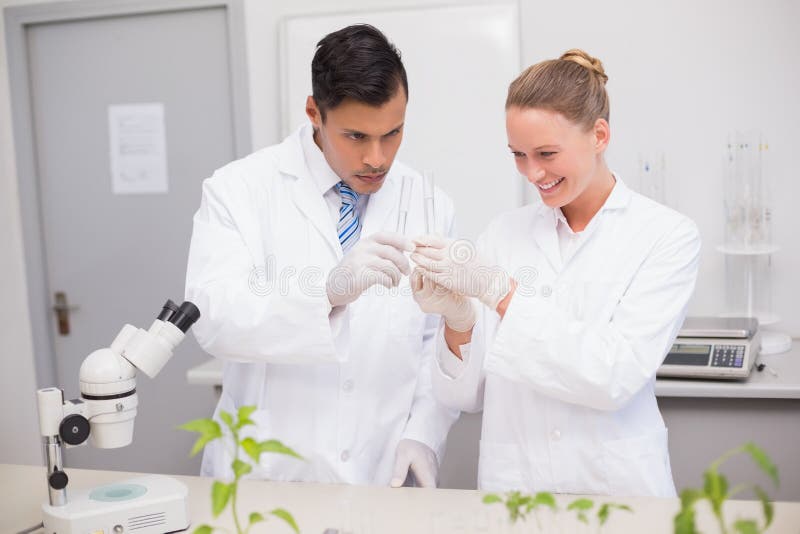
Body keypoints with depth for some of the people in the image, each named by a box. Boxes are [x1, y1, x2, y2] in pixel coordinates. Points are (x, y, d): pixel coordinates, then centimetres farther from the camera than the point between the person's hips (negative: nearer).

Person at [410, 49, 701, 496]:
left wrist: (499, 290, -23)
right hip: (509, 483, 2)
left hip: (615, 484, -2)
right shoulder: (505, 233, 3)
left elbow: (615, 377, -18)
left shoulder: (667, 236, -6)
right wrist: (458, 319, -19)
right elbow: (469, 393, 1)